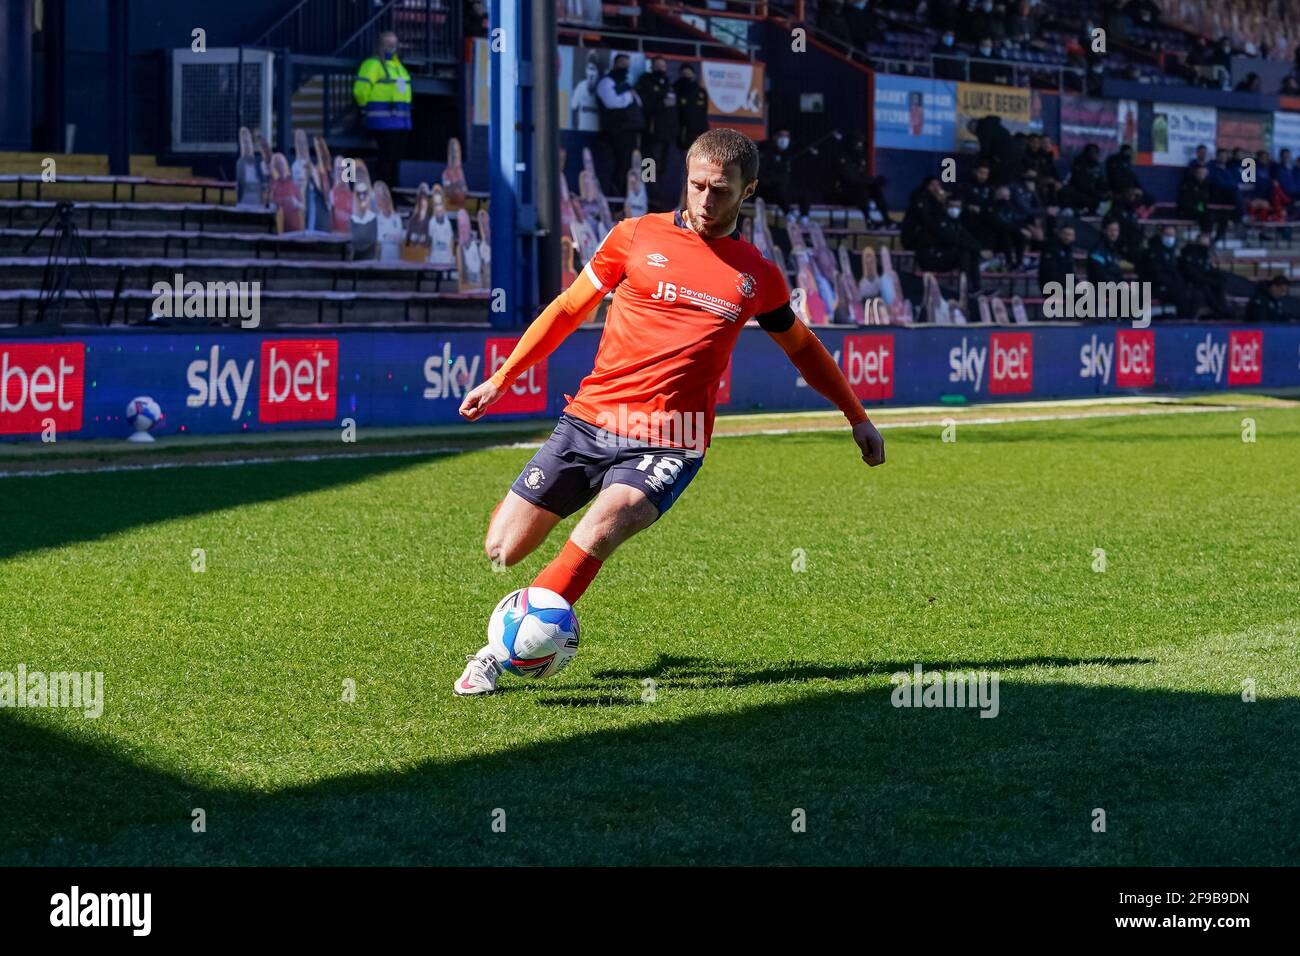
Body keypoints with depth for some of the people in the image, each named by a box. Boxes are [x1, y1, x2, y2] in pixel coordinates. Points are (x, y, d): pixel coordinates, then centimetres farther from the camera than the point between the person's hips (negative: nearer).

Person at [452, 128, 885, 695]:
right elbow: (569, 308, 16)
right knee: (501, 549, -5)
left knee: (600, 529, -31)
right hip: (588, 420, 2)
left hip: (666, 447, -1)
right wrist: (501, 379, 16)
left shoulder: (758, 277, 9)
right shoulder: (637, 236, 6)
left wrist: (856, 416, 28)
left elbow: (802, 347, 27)